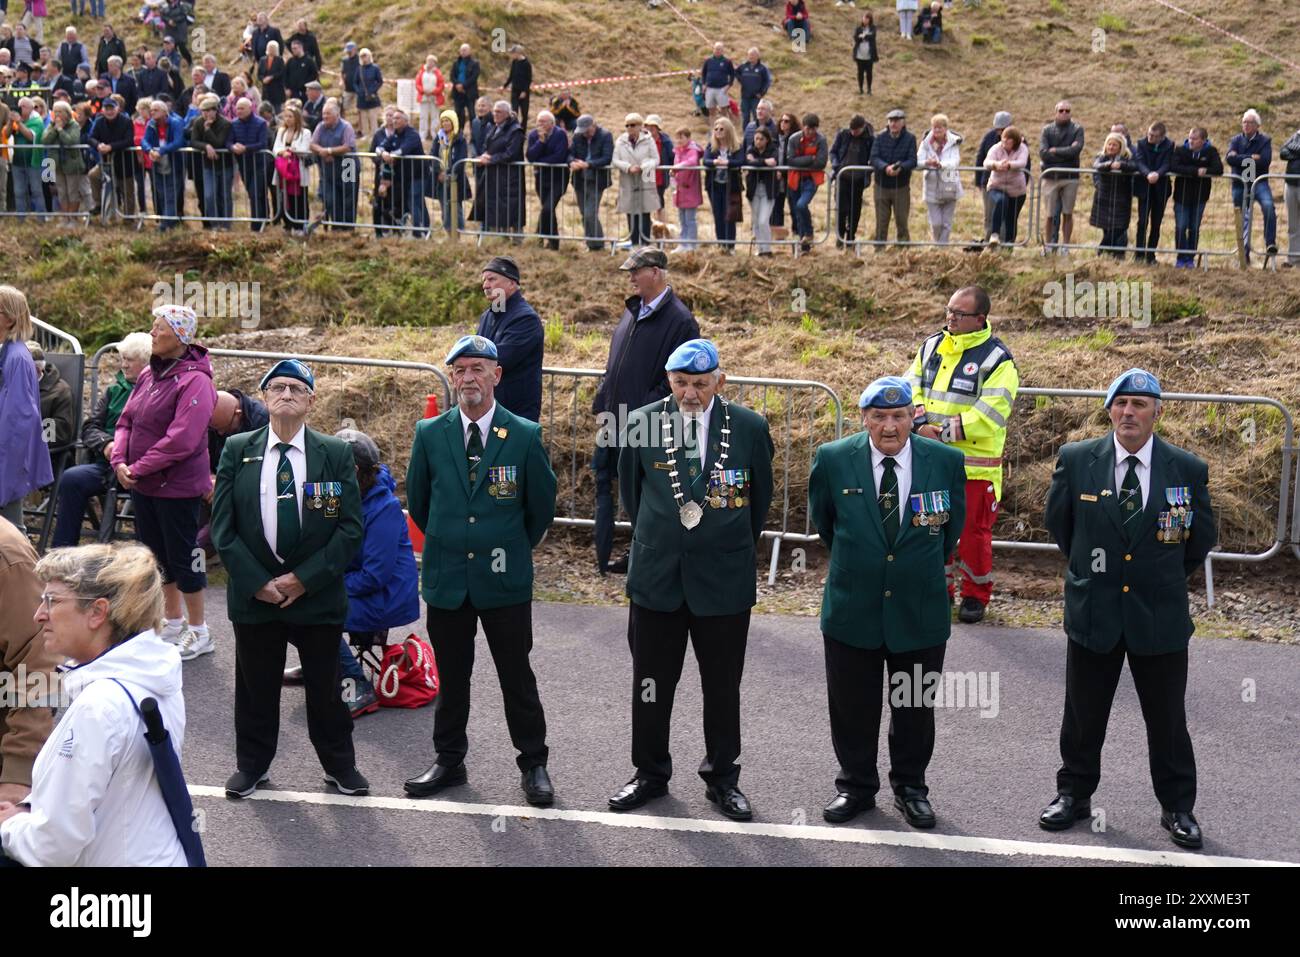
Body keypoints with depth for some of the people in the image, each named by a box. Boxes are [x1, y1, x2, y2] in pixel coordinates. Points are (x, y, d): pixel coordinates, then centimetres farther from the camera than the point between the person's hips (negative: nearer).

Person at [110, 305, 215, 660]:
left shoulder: (195, 381, -19)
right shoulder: (149, 375, 7)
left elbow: (181, 440, -25)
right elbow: (126, 421, 10)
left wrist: (139, 469, -18)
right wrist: (120, 461, -6)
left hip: (177, 486, -8)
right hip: (142, 484, 8)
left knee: (182, 557, 2)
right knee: (156, 553, 18)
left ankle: (199, 633, 17)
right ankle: (172, 621, 35)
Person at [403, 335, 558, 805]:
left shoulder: (525, 436, -6)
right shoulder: (429, 434, -1)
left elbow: (541, 507, 4)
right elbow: (417, 502, 13)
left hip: (505, 578, -2)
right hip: (446, 577, 2)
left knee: (517, 677, 7)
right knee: (451, 677, 13)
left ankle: (533, 764, 20)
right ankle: (449, 761, 28)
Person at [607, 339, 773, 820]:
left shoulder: (749, 427, -5)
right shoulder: (641, 423, -4)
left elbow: (760, 496, 9)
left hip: (724, 580, -1)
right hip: (656, 576, 1)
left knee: (722, 687, 10)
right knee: (651, 684, 11)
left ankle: (722, 777, 25)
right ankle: (650, 773, 27)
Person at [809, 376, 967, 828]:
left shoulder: (946, 461, -7)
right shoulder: (833, 459, -8)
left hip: (920, 609, 0)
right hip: (852, 606, 0)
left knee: (915, 708, 13)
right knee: (852, 707, 11)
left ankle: (910, 787, 31)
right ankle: (856, 786, 29)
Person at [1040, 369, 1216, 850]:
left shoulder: (1188, 469, -7)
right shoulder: (1076, 460, -7)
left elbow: (1202, 537, 8)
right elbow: (1058, 521, 9)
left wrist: (1167, 577, 13)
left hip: (1160, 615, 0)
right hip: (1092, 611, 0)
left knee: (1167, 719, 11)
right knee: (1083, 714, 13)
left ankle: (1177, 806, 26)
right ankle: (1074, 794, 29)